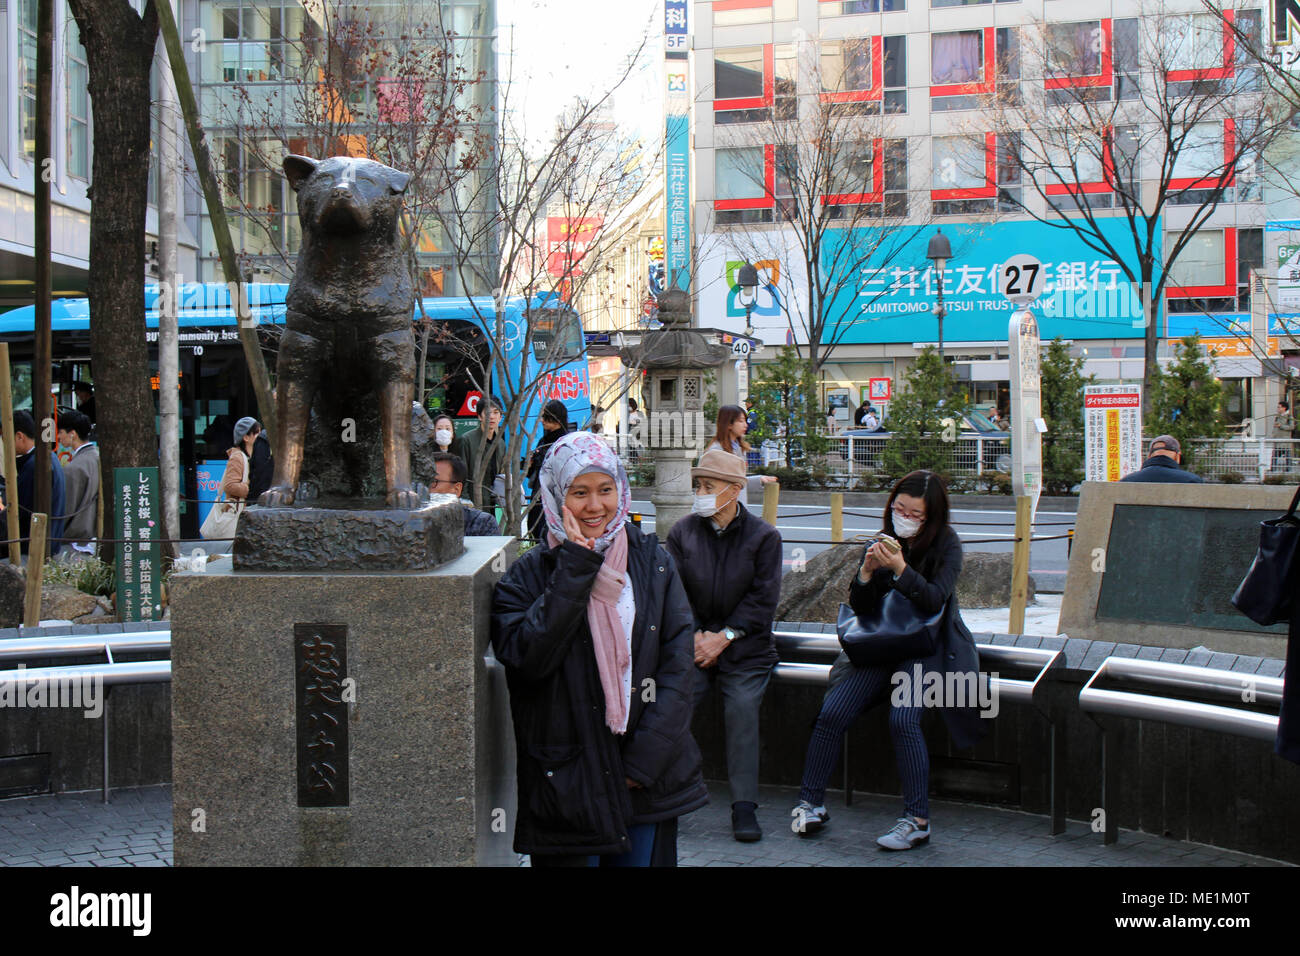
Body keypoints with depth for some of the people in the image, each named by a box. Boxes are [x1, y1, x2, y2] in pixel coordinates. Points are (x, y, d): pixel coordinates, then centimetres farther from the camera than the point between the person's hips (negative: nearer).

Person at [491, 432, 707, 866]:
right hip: (566, 785, -2)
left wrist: (645, 760, -9)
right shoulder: (529, 576, -1)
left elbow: (678, 660, -1)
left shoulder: (652, 562, 4)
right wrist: (575, 569, -18)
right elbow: (526, 658, -18)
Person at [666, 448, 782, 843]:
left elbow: (762, 599, -4)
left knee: (742, 707, -19)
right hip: (693, 643, 2)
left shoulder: (764, 536, -1)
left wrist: (724, 637, -11)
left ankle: (744, 808, -10)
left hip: (744, 646, -1)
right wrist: (694, 636, -9)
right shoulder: (682, 532, 6)